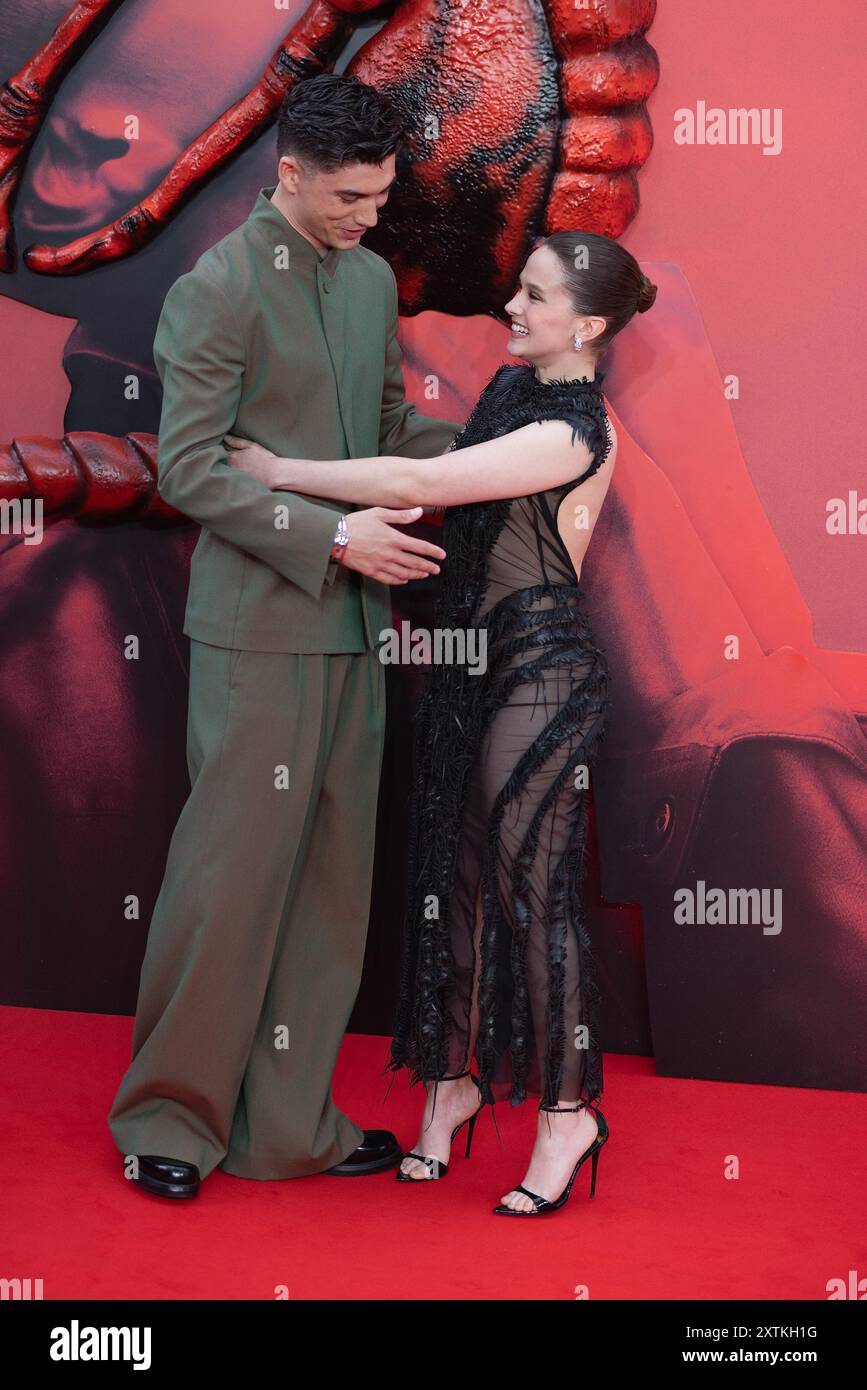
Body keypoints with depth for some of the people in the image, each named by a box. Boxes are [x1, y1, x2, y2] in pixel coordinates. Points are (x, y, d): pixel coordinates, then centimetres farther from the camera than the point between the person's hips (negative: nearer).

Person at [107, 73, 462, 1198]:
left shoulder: (373, 278, 13)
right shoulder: (217, 289, -10)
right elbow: (189, 471, -14)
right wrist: (334, 535, -19)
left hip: (354, 624, 7)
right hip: (259, 629, -7)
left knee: (331, 881, 10)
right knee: (232, 872, -1)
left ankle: (290, 1124, 23)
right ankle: (168, 1114, 19)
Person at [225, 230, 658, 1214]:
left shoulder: (574, 434, -18)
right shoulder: (510, 386, 10)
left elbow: (418, 485, -22)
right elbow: (448, 482, 21)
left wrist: (279, 471, -16)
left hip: (539, 669, -8)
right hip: (469, 653, 9)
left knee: (532, 890, -2)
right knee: (451, 871, 12)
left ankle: (567, 1112, 13)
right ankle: (452, 1078, 26)